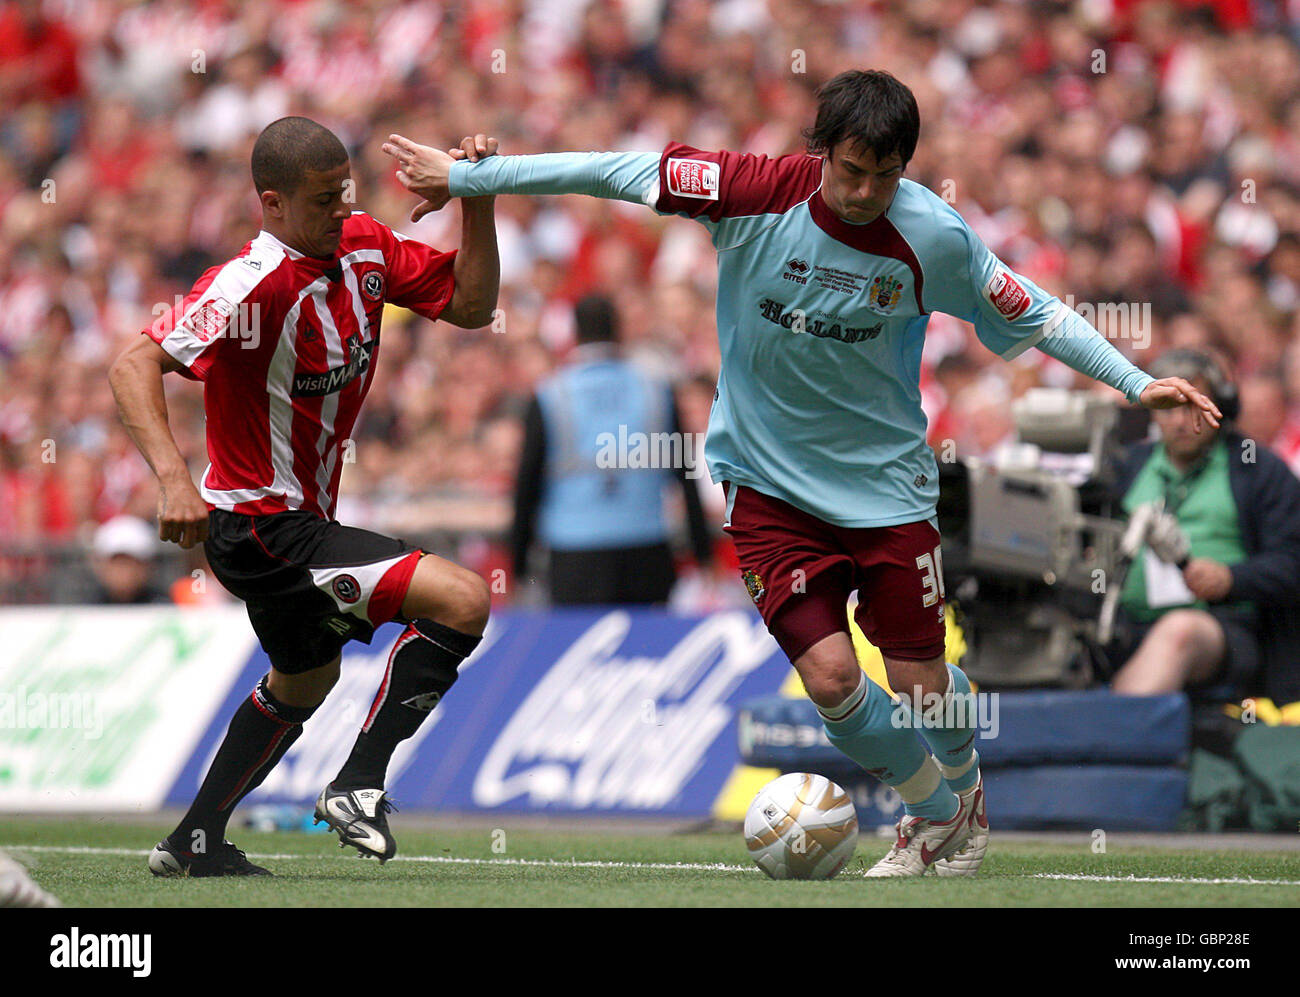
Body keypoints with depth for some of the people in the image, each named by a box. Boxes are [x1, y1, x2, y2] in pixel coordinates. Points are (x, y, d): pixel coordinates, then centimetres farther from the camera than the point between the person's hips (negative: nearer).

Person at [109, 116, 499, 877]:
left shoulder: (364, 246, -1)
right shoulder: (254, 285, -26)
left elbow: (470, 304, 7)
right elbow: (134, 366, -34)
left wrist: (478, 203, -8)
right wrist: (173, 476, -47)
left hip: (302, 521, 10)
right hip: (263, 529, -10)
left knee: (305, 680, 31)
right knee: (462, 601, -20)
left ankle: (195, 843, 41)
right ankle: (359, 786, -8)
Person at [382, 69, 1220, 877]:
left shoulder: (932, 236, -15)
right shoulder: (755, 193, -17)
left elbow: (1031, 312, -1)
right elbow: (615, 171, -12)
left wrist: (1136, 382, -6)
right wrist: (465, 176, -10)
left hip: (886, 480, 0)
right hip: (770, 483, 0)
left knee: (922, 683, -1)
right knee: (829, 675, -12)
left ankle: (966, 793, 36)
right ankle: (932, 814, 17)